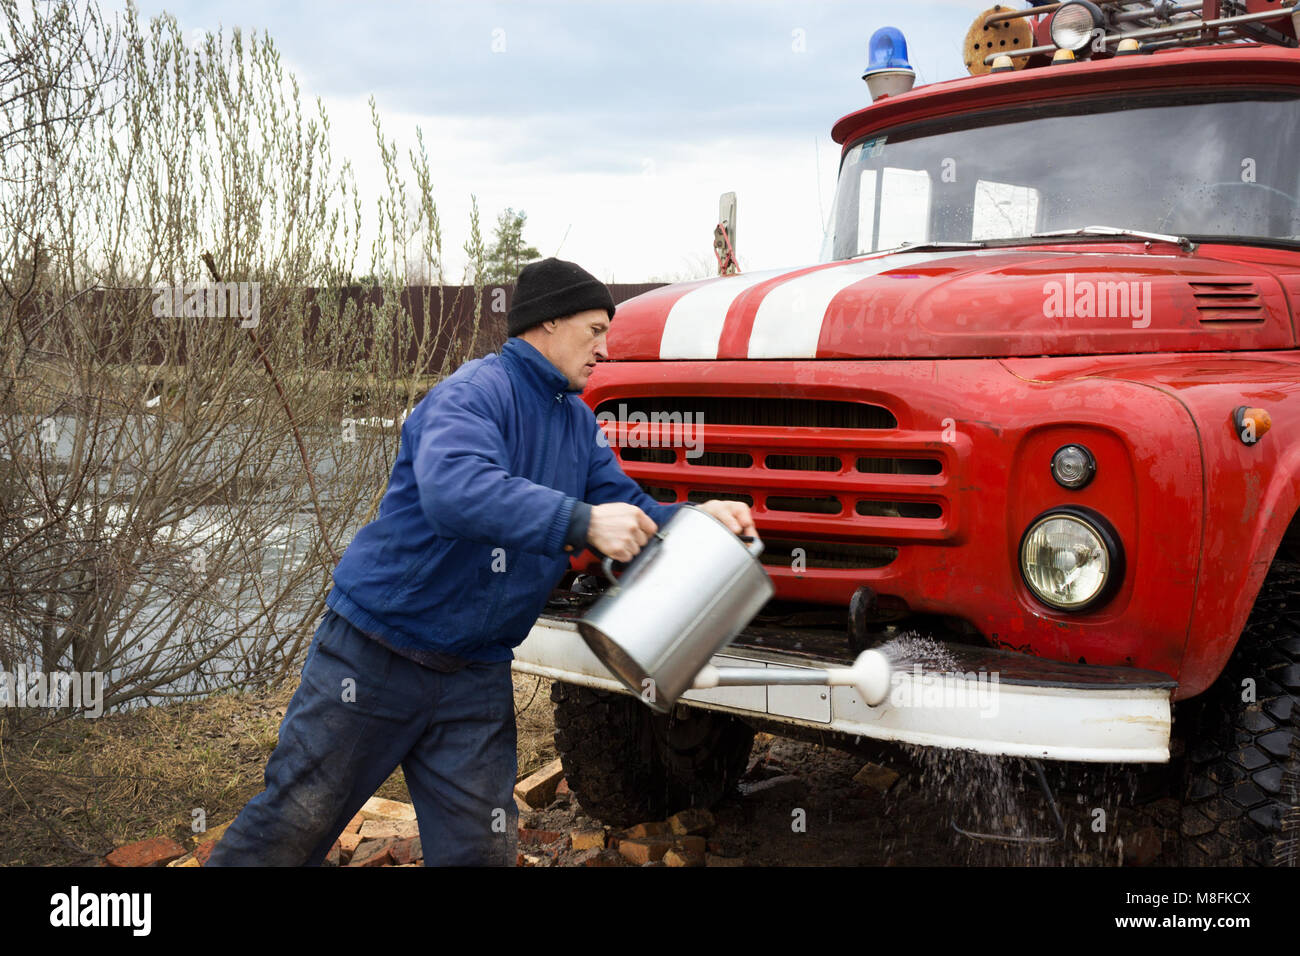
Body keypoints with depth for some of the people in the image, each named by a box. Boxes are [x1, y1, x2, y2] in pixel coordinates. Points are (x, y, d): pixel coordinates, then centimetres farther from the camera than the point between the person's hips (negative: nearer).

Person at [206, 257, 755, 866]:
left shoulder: (577, 424, 10)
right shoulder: (476, 392, -17)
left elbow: (628, 511, 8)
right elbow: (454, 488, -36)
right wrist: (581, 521, -40)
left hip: (476, 676, 7)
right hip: (375, 649, -7)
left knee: (479, 845, 7)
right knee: (295, 822, 5)